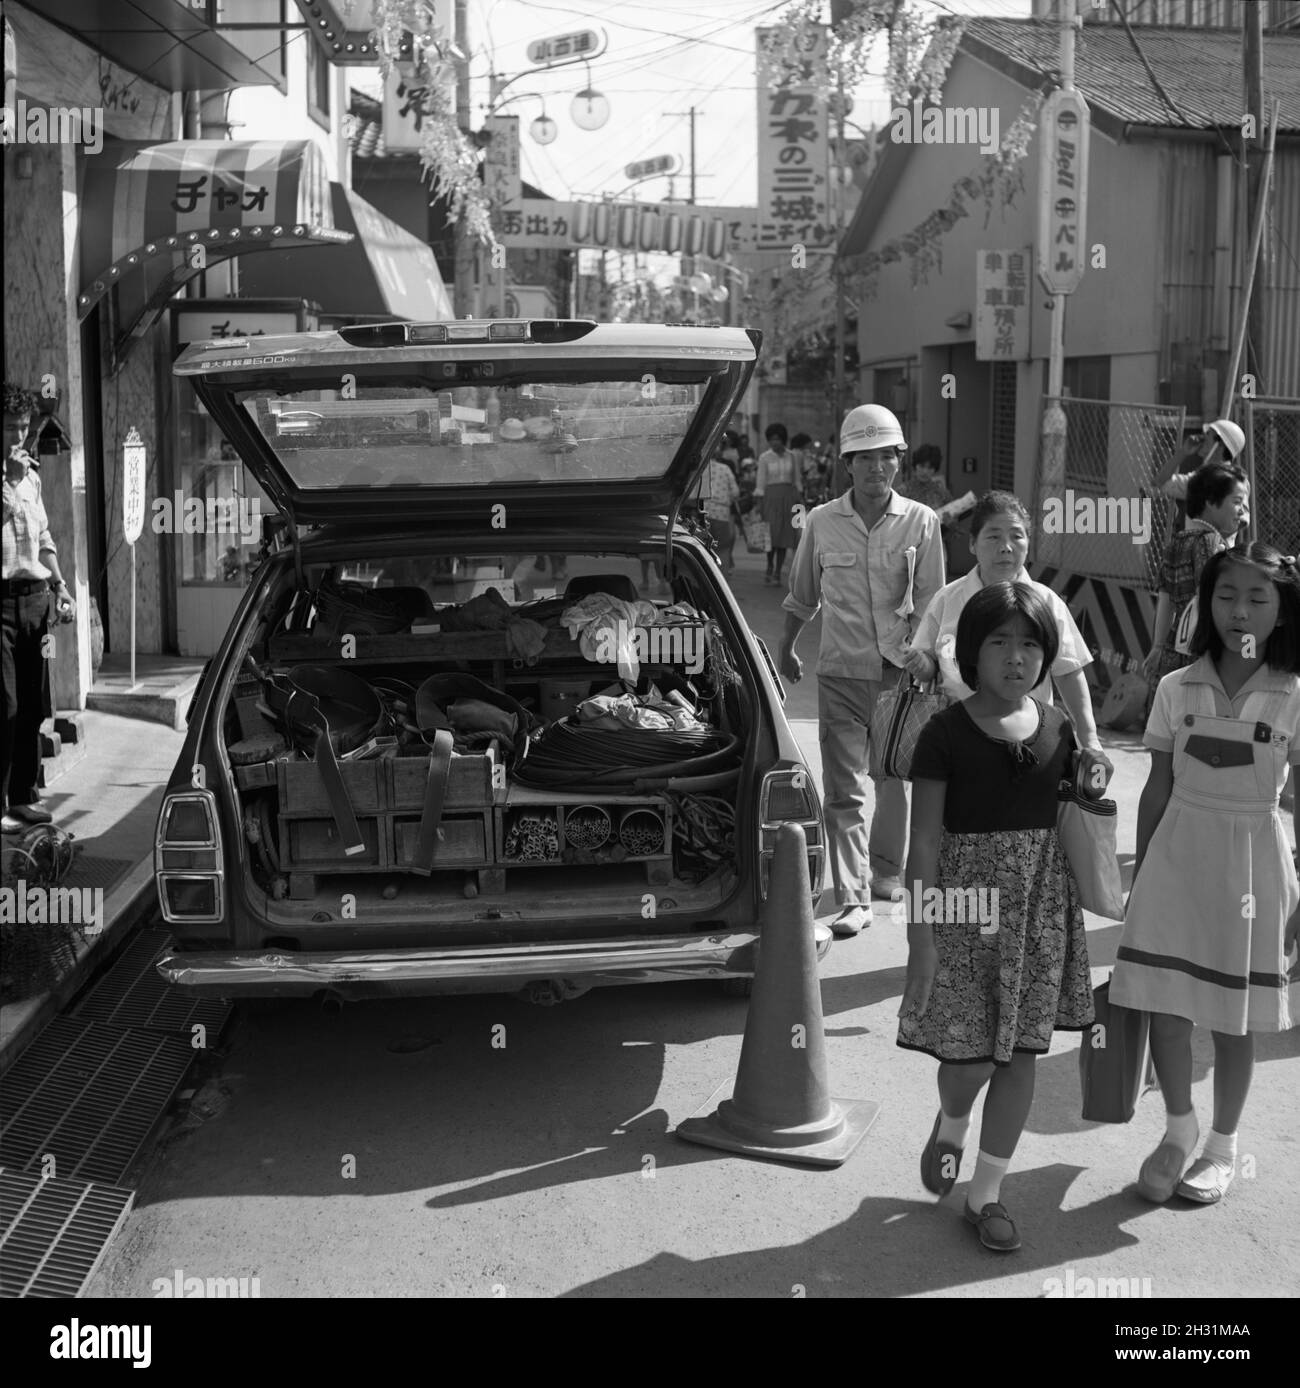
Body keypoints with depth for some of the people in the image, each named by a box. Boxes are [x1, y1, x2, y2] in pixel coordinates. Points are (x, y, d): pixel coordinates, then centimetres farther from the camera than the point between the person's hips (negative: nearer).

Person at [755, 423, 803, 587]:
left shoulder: (791, 457, 9)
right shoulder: (764, 458, 0)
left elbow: (797, 481, 14)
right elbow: (760, 482, -2)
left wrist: (800, 500, 9)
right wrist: (759, 504, -8)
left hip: (788, 496, 3)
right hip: (771, 496, -3)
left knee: (784, 537, 0)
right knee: (771, 536, -7)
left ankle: (777, 573, 5)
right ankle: (770, 568, 16)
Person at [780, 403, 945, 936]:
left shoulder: (921, 522, -1)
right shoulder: (821, 522, 1)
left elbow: (930, 602, 1)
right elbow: (802, 596, 15)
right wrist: (785, 651, 23)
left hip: (900, 671, 1)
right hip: (840, 672, 0)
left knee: (895, 777, 14)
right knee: (842, 791, -5)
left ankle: (886, 867, 37)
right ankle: (853, 900, -3)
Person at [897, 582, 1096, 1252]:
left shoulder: (1058, 728, 3)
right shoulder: (945, 733, -9)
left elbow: (1063, 817, 14)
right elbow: (925, 838, -9)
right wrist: (921, 930, -11)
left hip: (1040, 898, 4)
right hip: (967, 895, -4)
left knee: (1020, 1050, 7)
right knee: (969, 1051, -1)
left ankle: (987, 1192, 22)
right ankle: (950, 1125, 36)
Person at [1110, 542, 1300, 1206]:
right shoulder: (1177, 689, -2)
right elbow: (1157, 790, 5)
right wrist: (1139, 874, 7)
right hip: (1178, 853, 1)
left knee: (1235, 1016, 11)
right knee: (1164, 1004, 2)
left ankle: (1222, 1144, 31)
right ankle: (1178, 1128, 27)